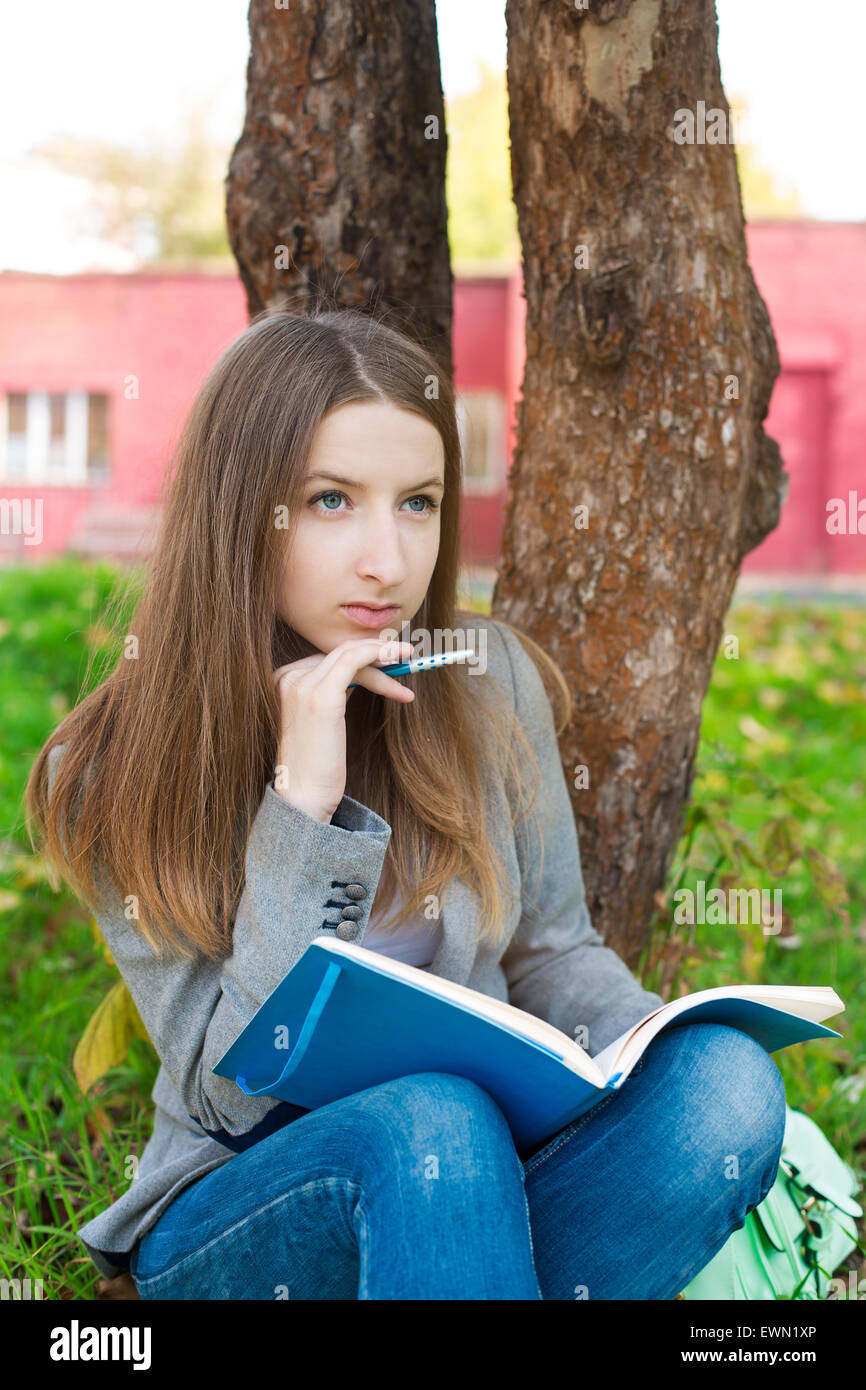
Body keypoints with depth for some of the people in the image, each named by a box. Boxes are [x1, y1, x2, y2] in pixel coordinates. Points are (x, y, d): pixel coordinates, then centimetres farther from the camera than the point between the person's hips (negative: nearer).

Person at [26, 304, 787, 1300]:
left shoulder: (489, 686, -2)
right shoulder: (120, 773, -9)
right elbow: (229, 1091, -14)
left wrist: (666, 1052, -12)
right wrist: (303, 804, -23)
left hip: (479, 1178, 4)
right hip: (238, 1210, -4)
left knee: (728, 1083, -26)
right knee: (434, 1121, -37)